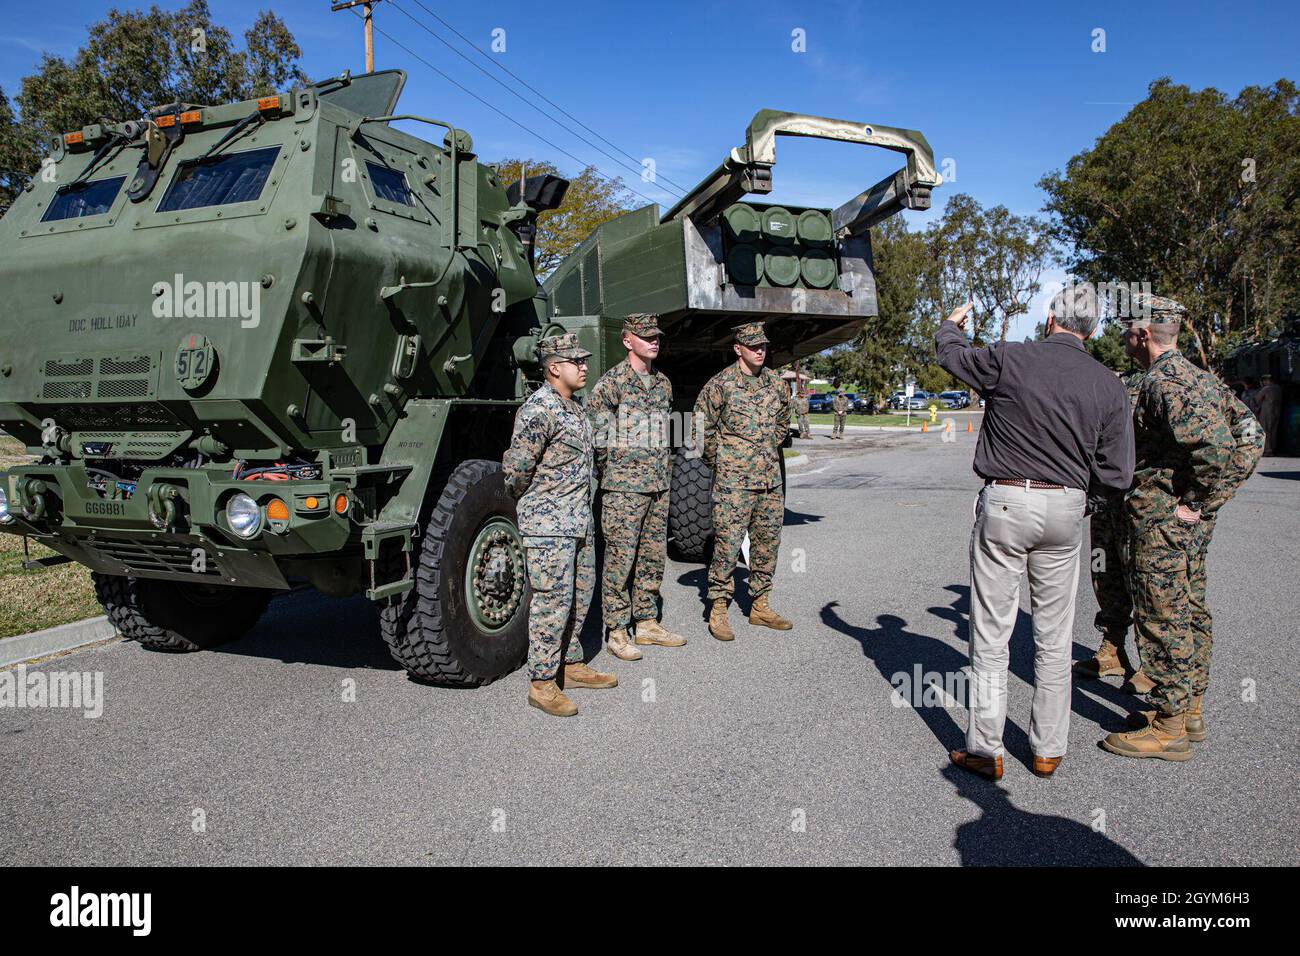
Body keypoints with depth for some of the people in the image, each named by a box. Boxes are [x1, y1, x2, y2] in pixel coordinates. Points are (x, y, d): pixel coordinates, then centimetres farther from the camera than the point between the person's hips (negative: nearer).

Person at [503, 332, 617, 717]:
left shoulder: (575, 409, 14)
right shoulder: (539, 409, -17)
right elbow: (516, 467, -16)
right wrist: (529, 502, 0)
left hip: (580, 522, 9)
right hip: (548, 526, -9)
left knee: (579, 596, 16)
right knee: (552, 601, -5)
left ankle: (572, 665, 30)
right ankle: (541, 683, 4)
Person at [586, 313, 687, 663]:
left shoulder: (663, 382, 14)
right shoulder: (612, 382, -9)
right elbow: (592, 433, -10)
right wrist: (607, 473, -5)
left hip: (658, 486, 7)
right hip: (624, 486, -7)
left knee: (653, 556, 12)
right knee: (620, 558, -3)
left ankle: (647, 623, 23)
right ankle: (617, 632, 5)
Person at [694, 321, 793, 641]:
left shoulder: (776, 383, 9)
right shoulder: (721, 383, -7)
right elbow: (704, 425, -1)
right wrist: (716, 460, 2)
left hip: (771, 479, 6)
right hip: (733, 480, -6)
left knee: (767, 543, 10)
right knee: (728, 543, -7)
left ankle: (760, 606, 22)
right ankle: (718, 609, 3)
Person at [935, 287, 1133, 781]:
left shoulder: (1010, 359, -7)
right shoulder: (1108, 384, 2)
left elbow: (951, 352, 13)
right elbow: (1117, 475, 2)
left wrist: (952, 323, 34)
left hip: (1004, 504, -3)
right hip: (1065, 509, 3)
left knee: (991, 635, 5)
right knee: (1054, 638, 14)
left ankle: (985, 750, 12)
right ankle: (1048, 749, 24)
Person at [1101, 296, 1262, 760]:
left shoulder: (1163, 381, -18)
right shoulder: (1197, 375, 13)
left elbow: (1214, 443, -31)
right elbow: (1249, 438, 14)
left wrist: (1194, 504, -20)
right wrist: (1212, 499, 9)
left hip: (1163, 521, -10)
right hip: (1191, 524, 10)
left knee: (1163, 619, -3)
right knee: (1190, 613, 17)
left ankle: (1168, 729, 6)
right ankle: (1190, 711, 29)